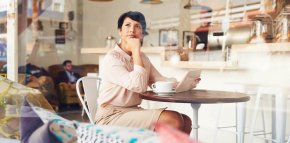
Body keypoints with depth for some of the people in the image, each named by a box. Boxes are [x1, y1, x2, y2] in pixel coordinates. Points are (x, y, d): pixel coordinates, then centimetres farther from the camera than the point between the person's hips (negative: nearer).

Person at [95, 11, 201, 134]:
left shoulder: (142, 58, 15)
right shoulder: (111, 59, -12)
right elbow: (139, 86, -23)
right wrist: (136, 50, -16)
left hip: (133, 111, 8)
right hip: (112, 116, -8)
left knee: (185, 121, -5)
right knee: (173, 119, -22)